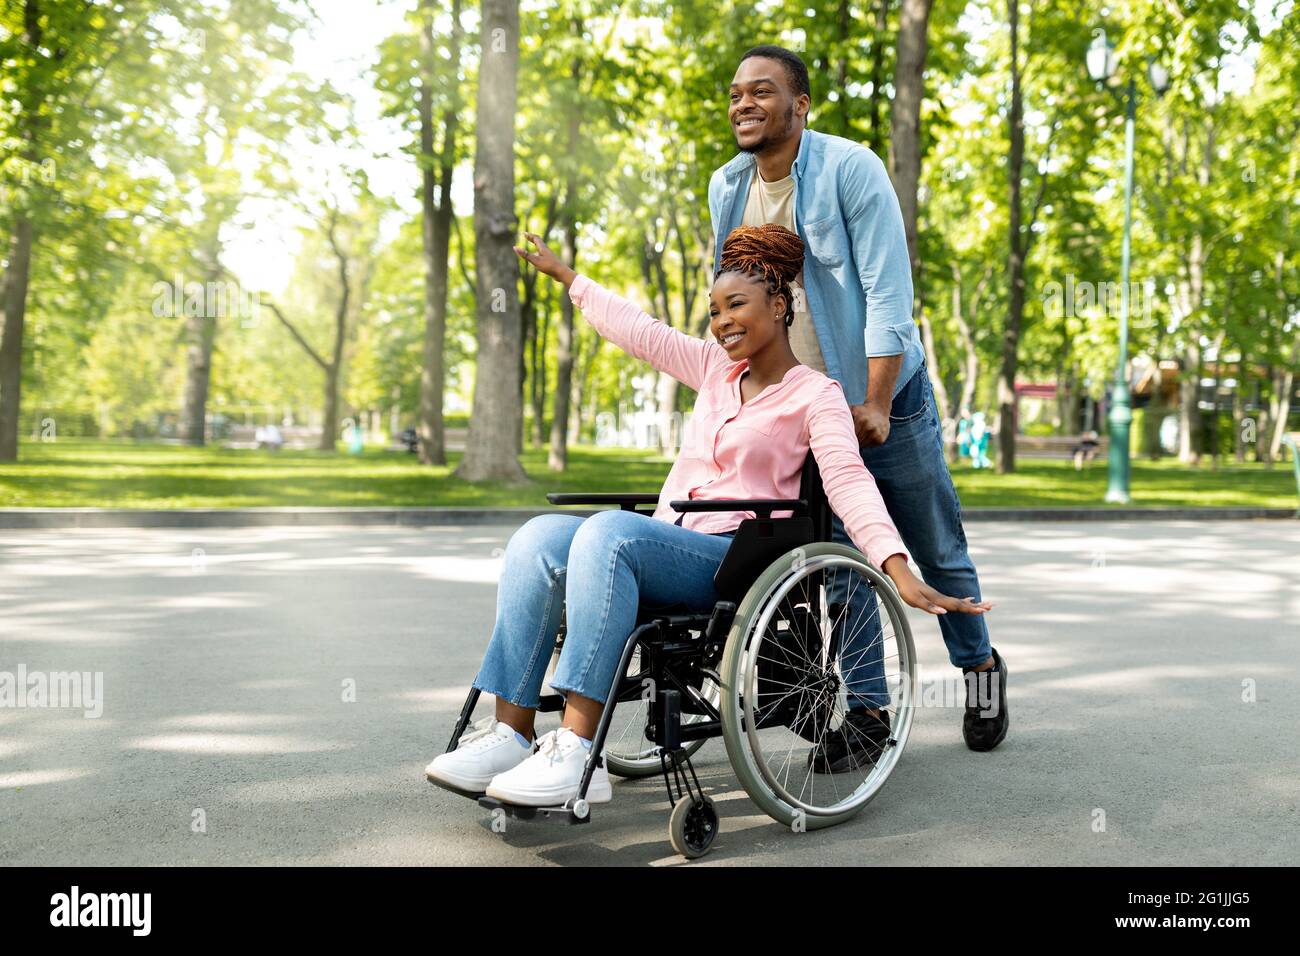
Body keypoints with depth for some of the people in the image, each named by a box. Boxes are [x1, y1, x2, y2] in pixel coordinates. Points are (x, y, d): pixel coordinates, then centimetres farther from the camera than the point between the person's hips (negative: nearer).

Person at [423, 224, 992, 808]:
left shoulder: (816, 395, 1)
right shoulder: (716, 369, 20)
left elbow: (849, 484, -13)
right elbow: (637, 329, 28)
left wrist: (901, 574, -29)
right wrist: (563, 274, 36)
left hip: (734, 562, -6)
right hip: (668, 548, 6)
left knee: (610, 531, -35)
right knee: (541, 537, -21)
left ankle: (576, 752, -41)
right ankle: (511, 732, -27)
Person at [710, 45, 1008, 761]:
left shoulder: (850, 169, -14)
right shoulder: (726, 187, 3)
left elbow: (888, 293, -18)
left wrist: (874, 404, -21)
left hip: (881, 399, -4)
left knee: (936, 550, 9)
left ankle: (980, 668, 31)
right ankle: (865, 706, 12)